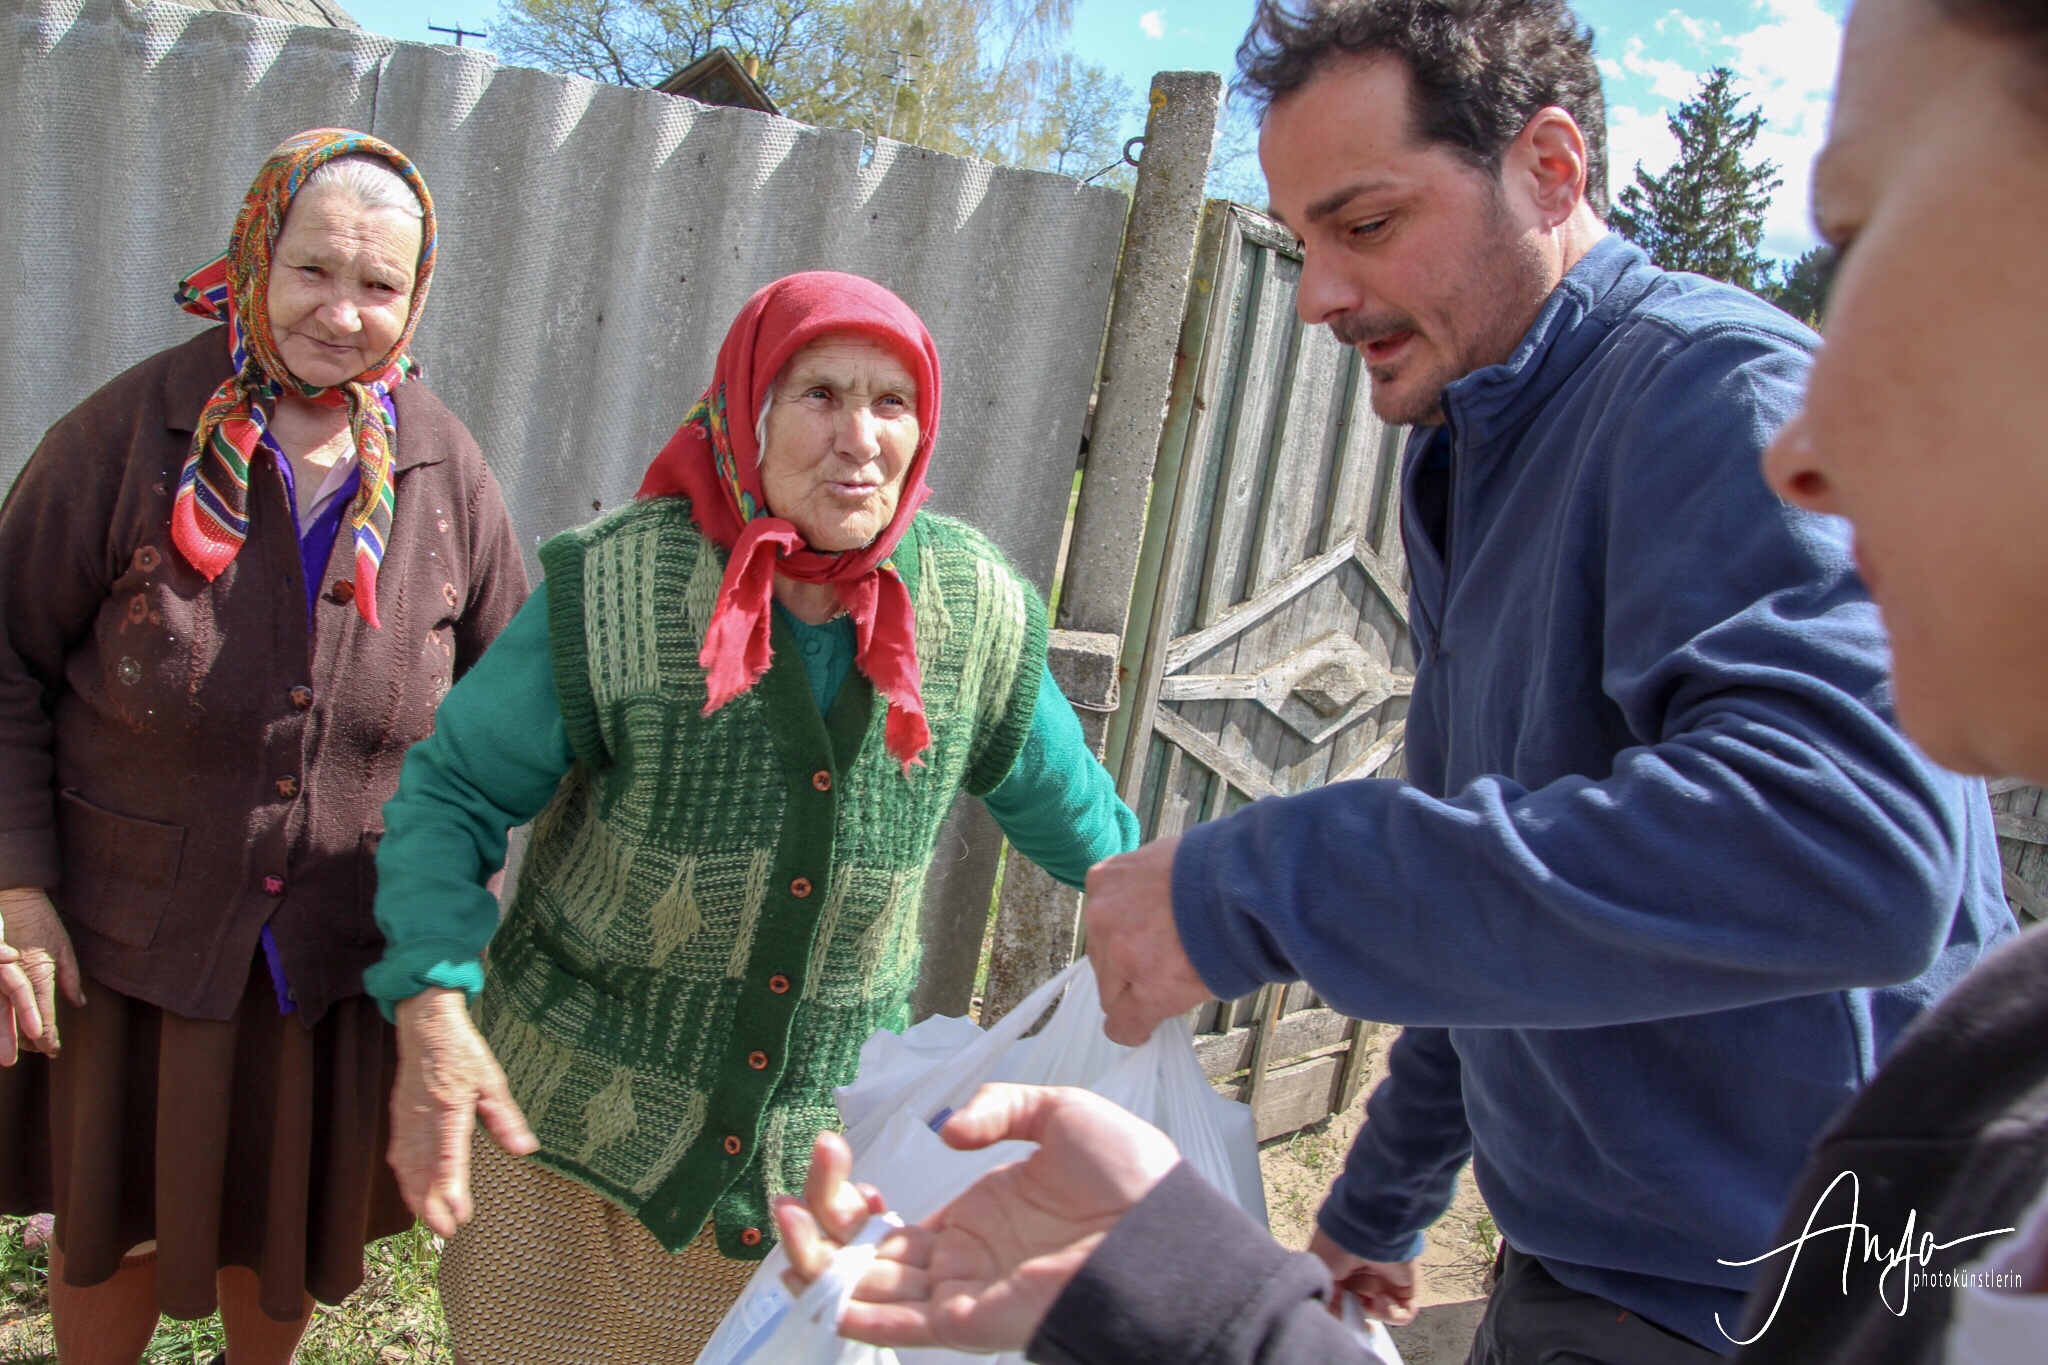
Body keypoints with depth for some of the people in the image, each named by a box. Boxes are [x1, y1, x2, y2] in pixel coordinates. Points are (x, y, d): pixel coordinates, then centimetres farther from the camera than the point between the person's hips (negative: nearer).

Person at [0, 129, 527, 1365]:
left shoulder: (445, 469, -6)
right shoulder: (130, 435, -13)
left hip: (344, 953, 2)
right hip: (133, 939, -1)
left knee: (289, 1226, 23)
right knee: (115, 1225, 20)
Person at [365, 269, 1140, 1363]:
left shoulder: (977, 610, -9)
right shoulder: (619, 585, -17)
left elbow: (1061, 798, 8)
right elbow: (454, 791, -10)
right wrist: (433, 1004, -24)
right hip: (576, 1108, -1)